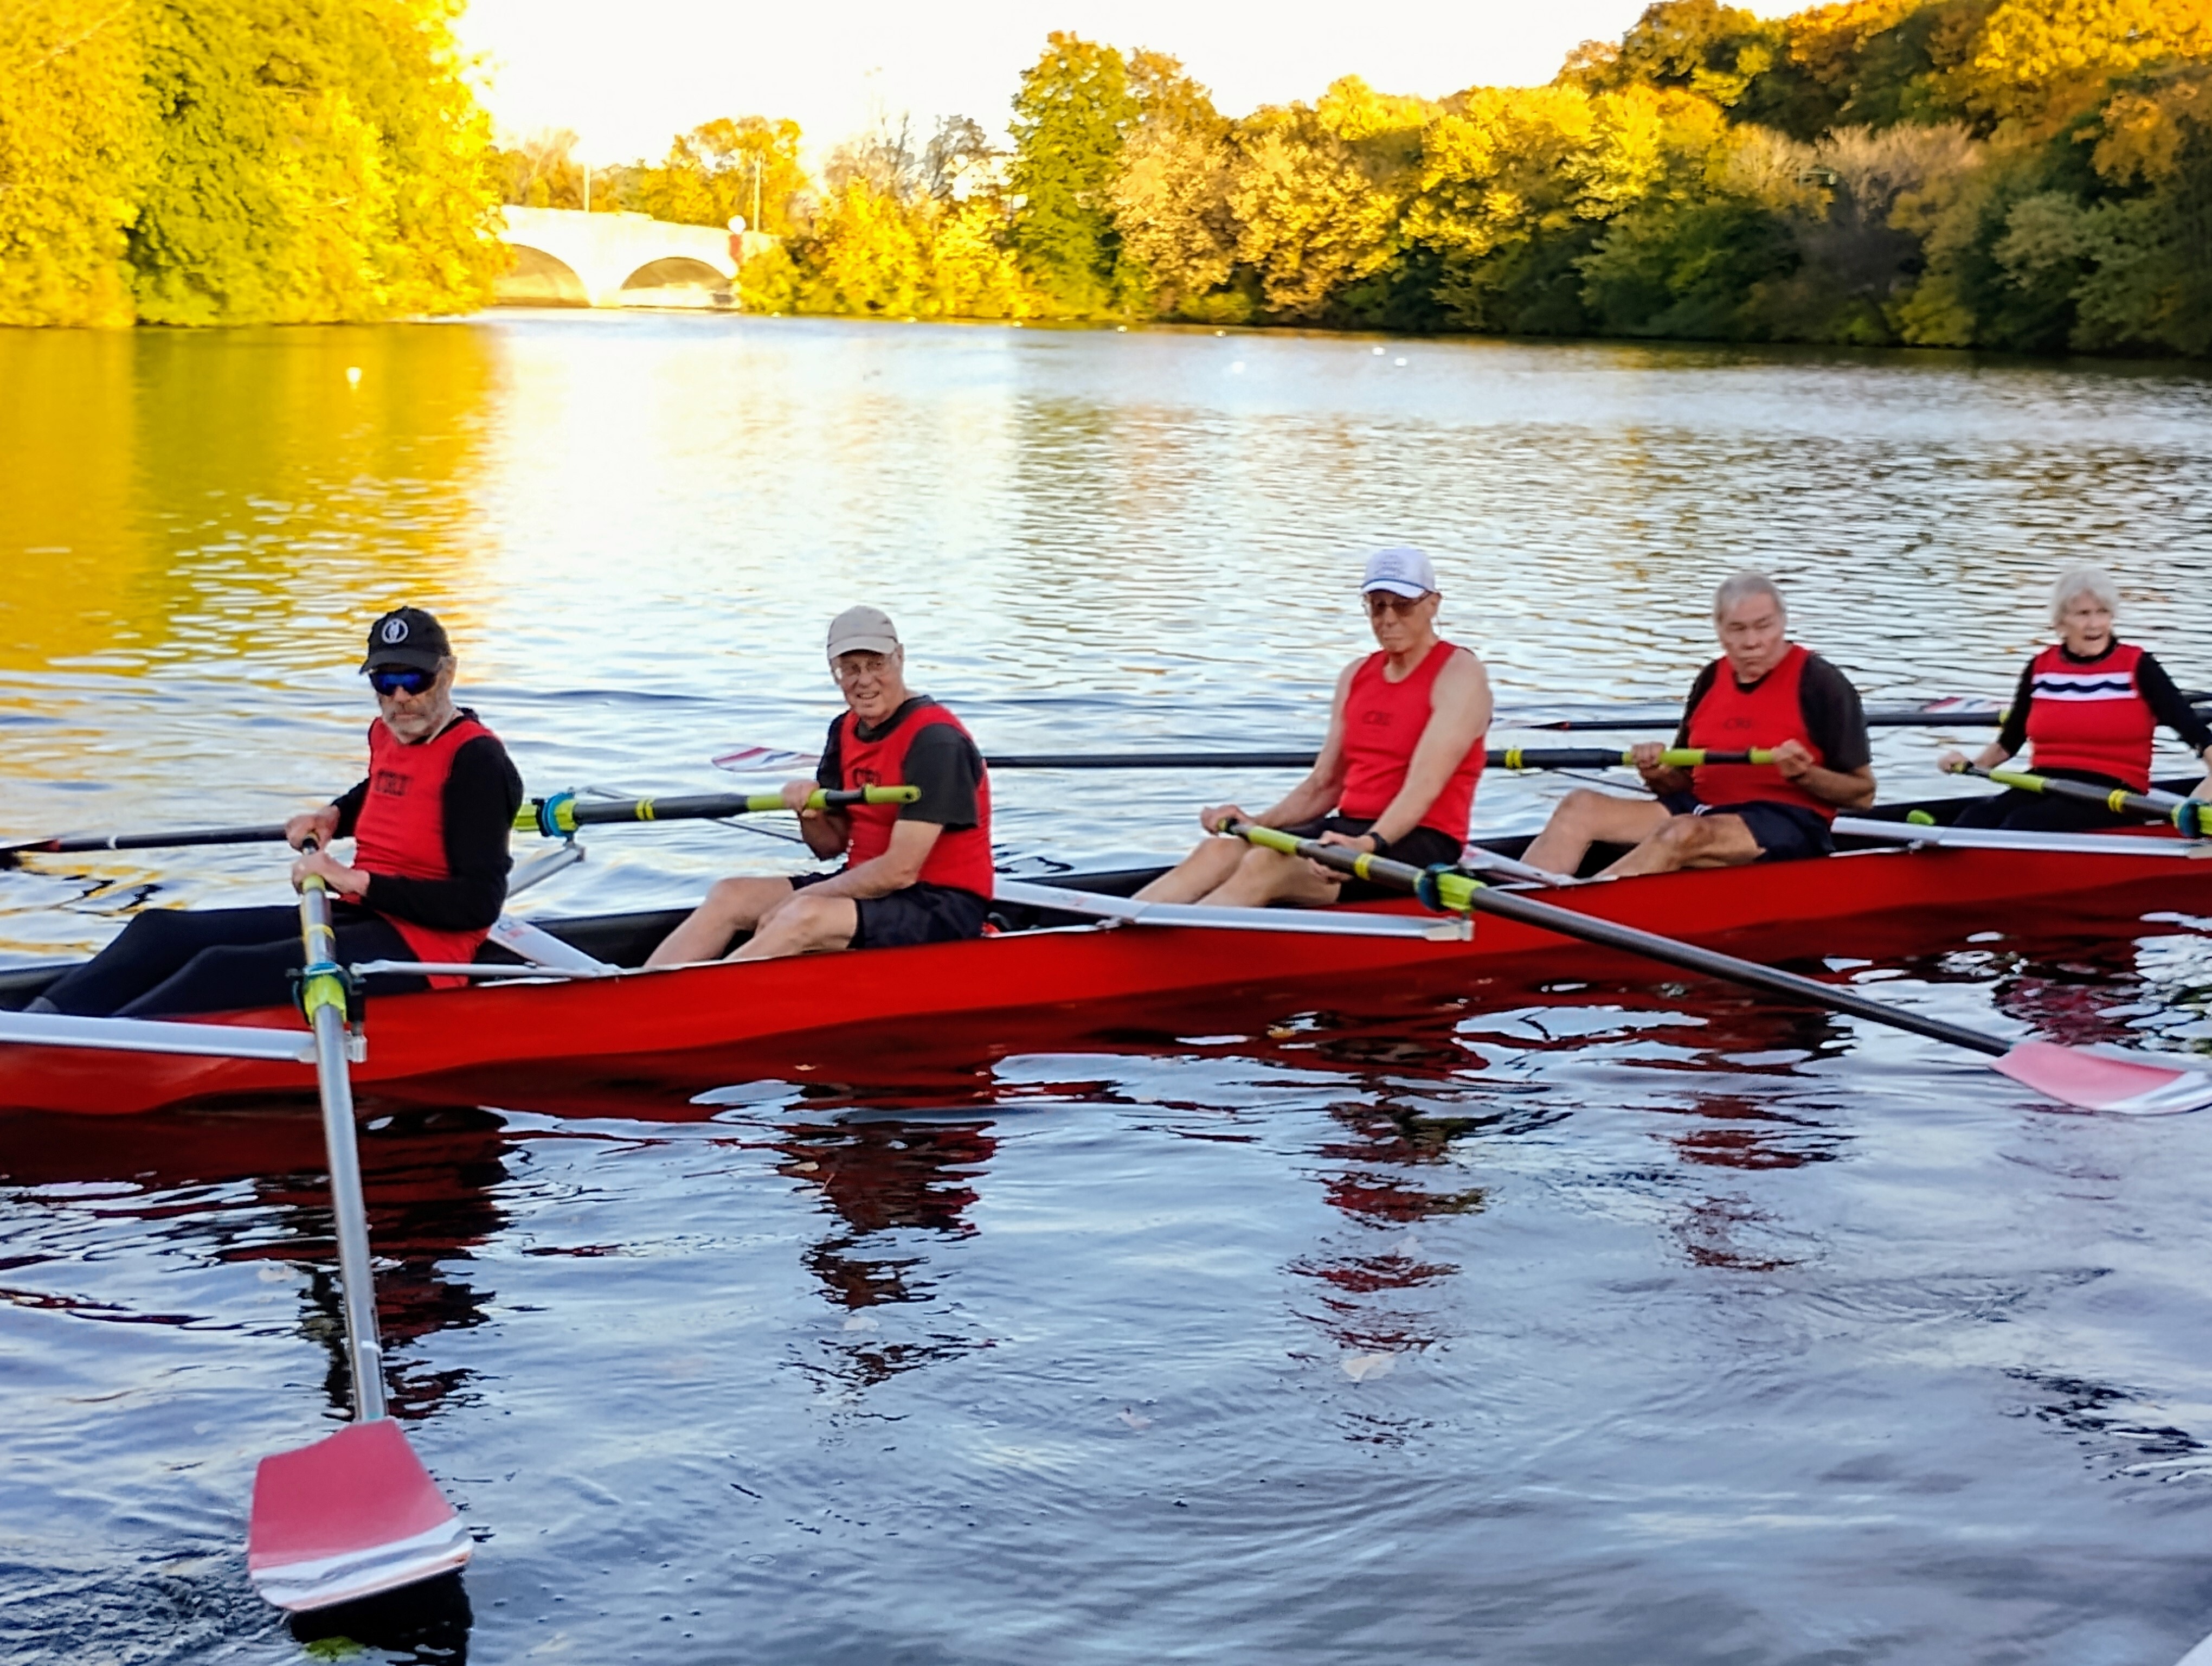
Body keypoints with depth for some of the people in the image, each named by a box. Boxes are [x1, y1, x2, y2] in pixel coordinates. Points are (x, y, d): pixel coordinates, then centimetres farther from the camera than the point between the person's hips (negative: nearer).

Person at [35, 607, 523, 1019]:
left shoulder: (476, 760, -14)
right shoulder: (386, 734, 12)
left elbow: (479, 904, -21)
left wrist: (357, 881, -22)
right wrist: (334, 816, 17)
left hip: (420, 949, -9)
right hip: (359, 917, 9)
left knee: (226, 971, -28)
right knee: (160, 929, 0)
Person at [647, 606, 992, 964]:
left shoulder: (935, 740, -18)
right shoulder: (845, 731, 8)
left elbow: (900, 871, -22)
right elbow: (831, 846, 13)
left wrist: (790, 905, -15)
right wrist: (809, 811, -12)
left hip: (942, 904, -9)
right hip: (869, 887, 9)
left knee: (804, 917, -31)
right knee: (729, 895, -3)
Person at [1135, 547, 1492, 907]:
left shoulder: (1460, 674, -5)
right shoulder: (1354, 677, 17)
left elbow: (1424, 786, -19)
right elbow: (1322, 785, 17)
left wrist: (1370, 844, -35)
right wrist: (1258, 823, 0)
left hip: (1421, 843, -7)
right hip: (1349, 830, 7)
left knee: (1268, 864, -28)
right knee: (1222, 850, -16)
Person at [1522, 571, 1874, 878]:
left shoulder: (1820, 683, -2)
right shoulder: (1711, 680, 15)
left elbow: (1863, 794, -2)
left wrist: (1806, 775, -21)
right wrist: (1659, 776, -4)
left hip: (1787, 822, -7)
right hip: (1701, 809, 7)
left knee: (1684, 835, -37)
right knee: (1581, 806, -14)